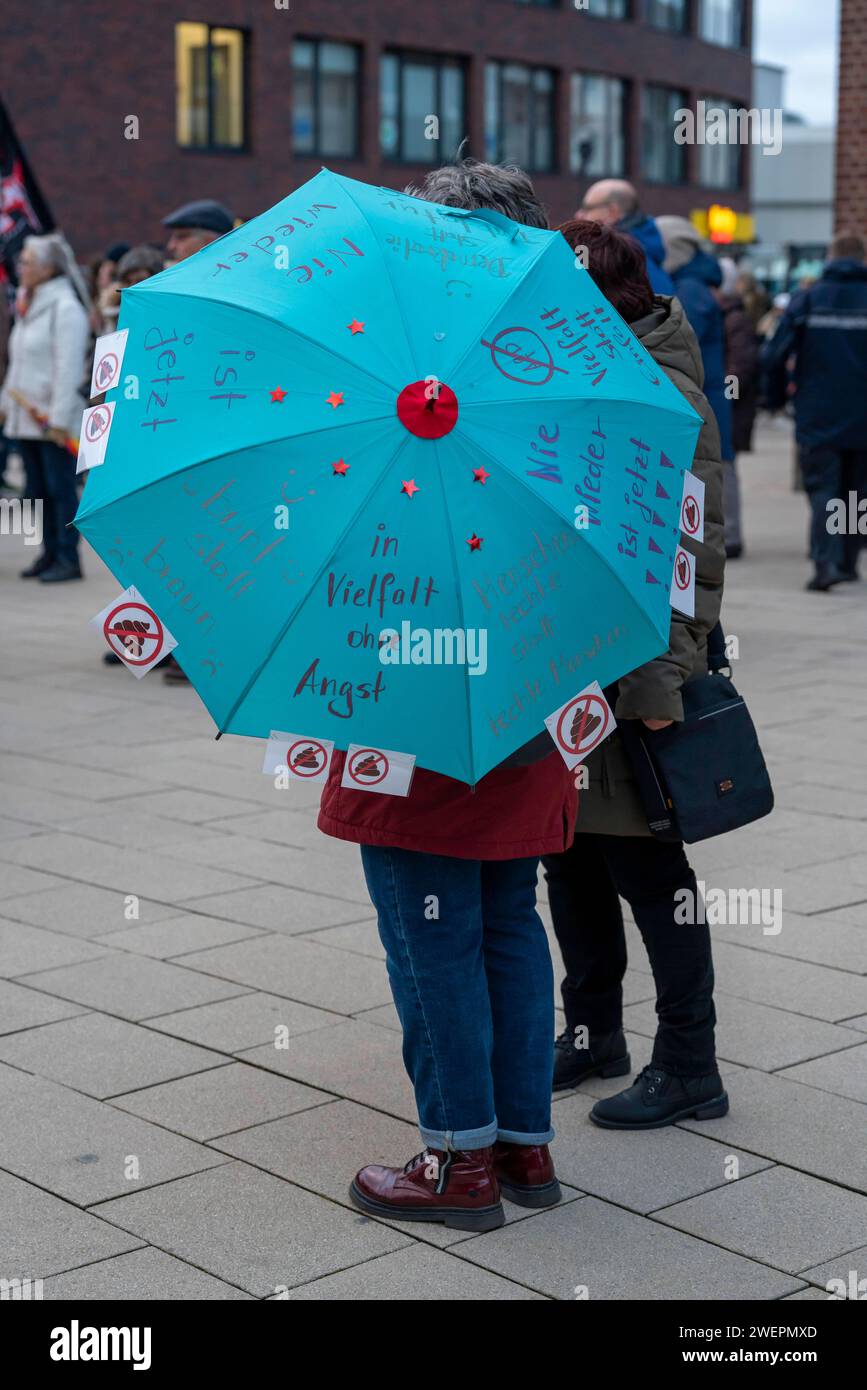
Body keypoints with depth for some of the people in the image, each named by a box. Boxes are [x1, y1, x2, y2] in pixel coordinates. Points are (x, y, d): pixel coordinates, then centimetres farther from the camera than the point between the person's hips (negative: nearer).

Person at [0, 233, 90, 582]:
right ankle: (49, 553, 19)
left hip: (53, 420, -9)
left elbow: (69, 368, -17)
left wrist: (59, 419, -20)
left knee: (60, 488, -5)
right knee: (38, 489, 12)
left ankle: (68, 559, -1)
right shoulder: (28, 306, 16)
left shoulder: (65, 308, -12)